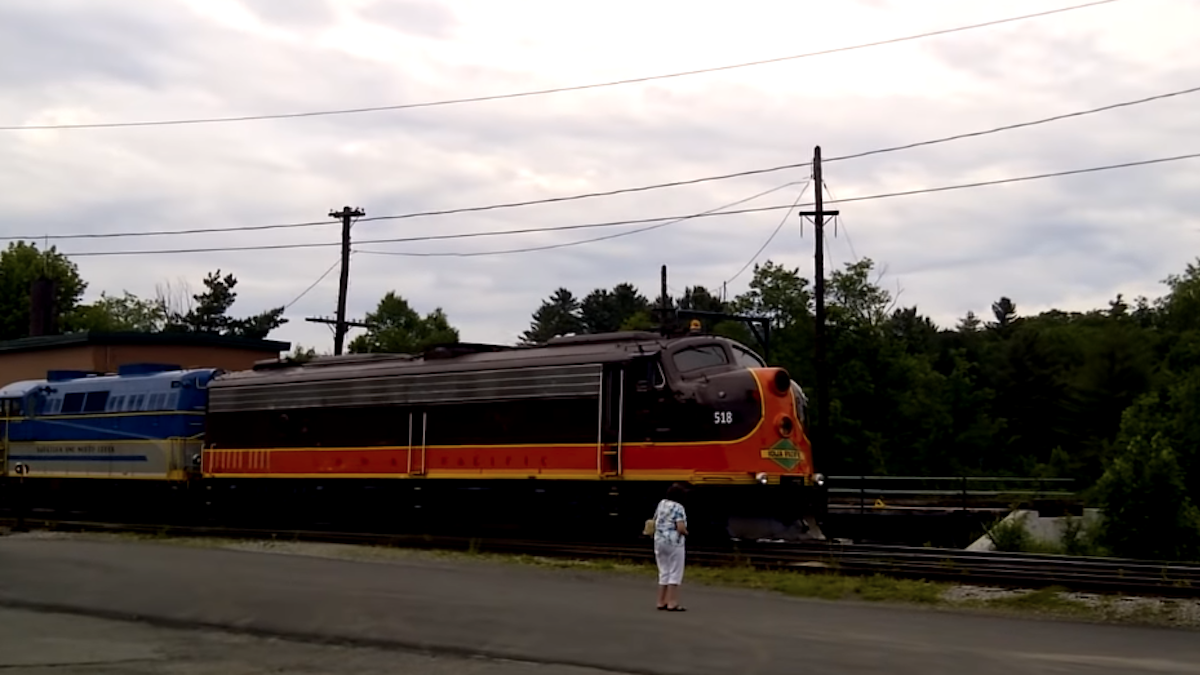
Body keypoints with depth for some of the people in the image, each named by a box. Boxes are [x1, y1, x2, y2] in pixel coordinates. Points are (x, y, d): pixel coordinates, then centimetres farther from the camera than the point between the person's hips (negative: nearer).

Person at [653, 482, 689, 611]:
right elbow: (681, 528, -21)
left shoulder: (661, 504, 10)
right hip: (674, 543, -8)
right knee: (675, 573, -1)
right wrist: (685, 533, -1)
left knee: (663, 572, 14)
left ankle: (662, 602, 17)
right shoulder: (678, 508, -14)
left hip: (659, 541, 8)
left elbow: (655, 522, 18)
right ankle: (672, 604, -3)